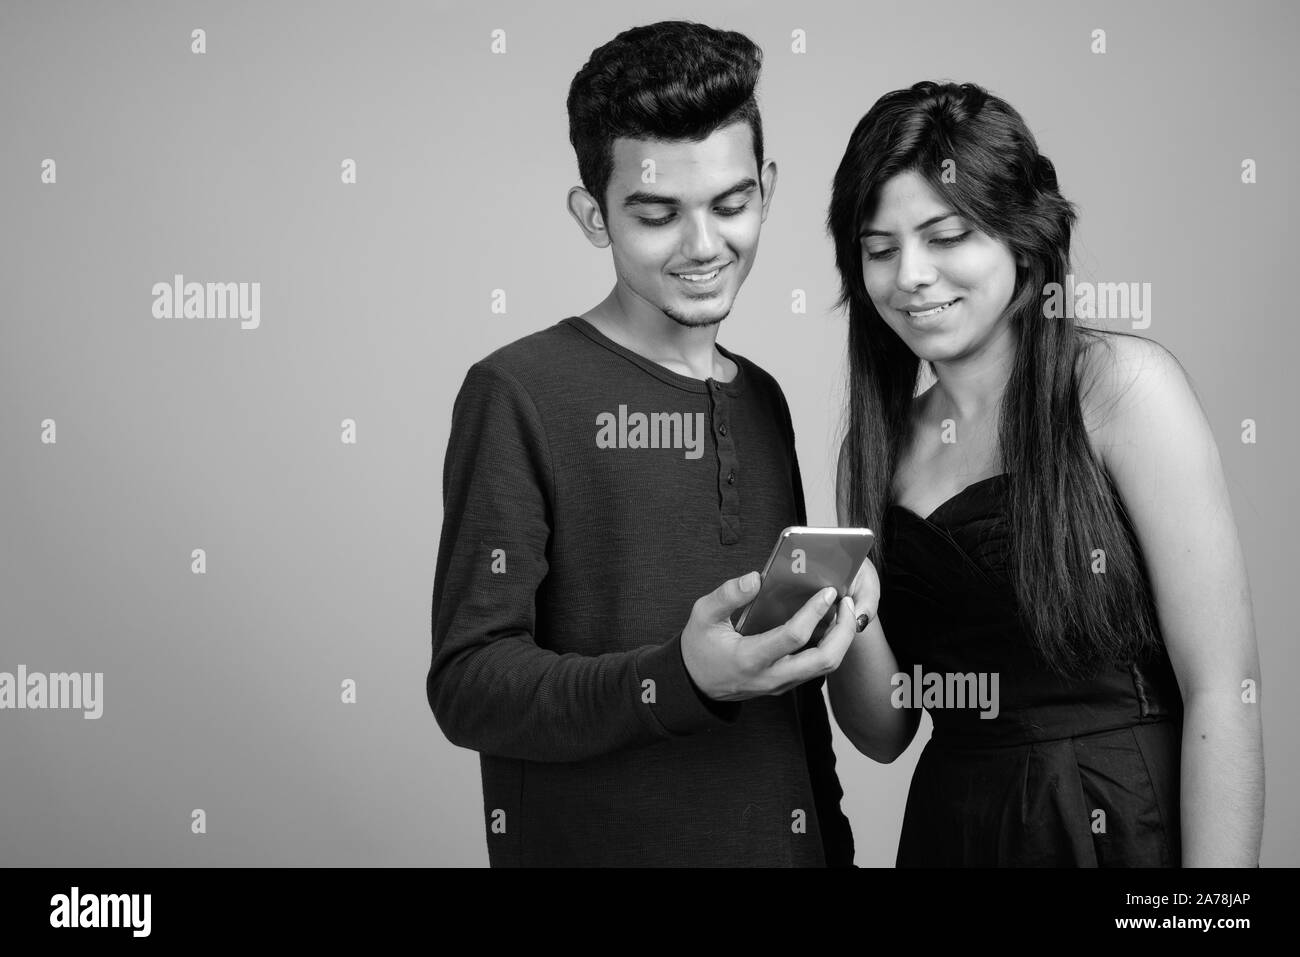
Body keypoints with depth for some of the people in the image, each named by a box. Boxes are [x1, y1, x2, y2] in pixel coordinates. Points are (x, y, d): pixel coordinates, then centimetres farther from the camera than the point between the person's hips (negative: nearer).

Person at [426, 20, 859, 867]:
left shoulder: (763, 400, 6)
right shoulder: (517, 395, -13)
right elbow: (468, 685, -17)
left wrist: (831, 836, 7)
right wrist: (680, 681, -30)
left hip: (783, 839, 6)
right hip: (596, 843, -5)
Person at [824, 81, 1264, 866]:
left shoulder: (1123, 384, -11)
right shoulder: (880, 436, 3)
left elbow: (1222, 691, -15)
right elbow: (886, 732, 4)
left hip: (1129, 829, -4)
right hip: (947, 830, 5)